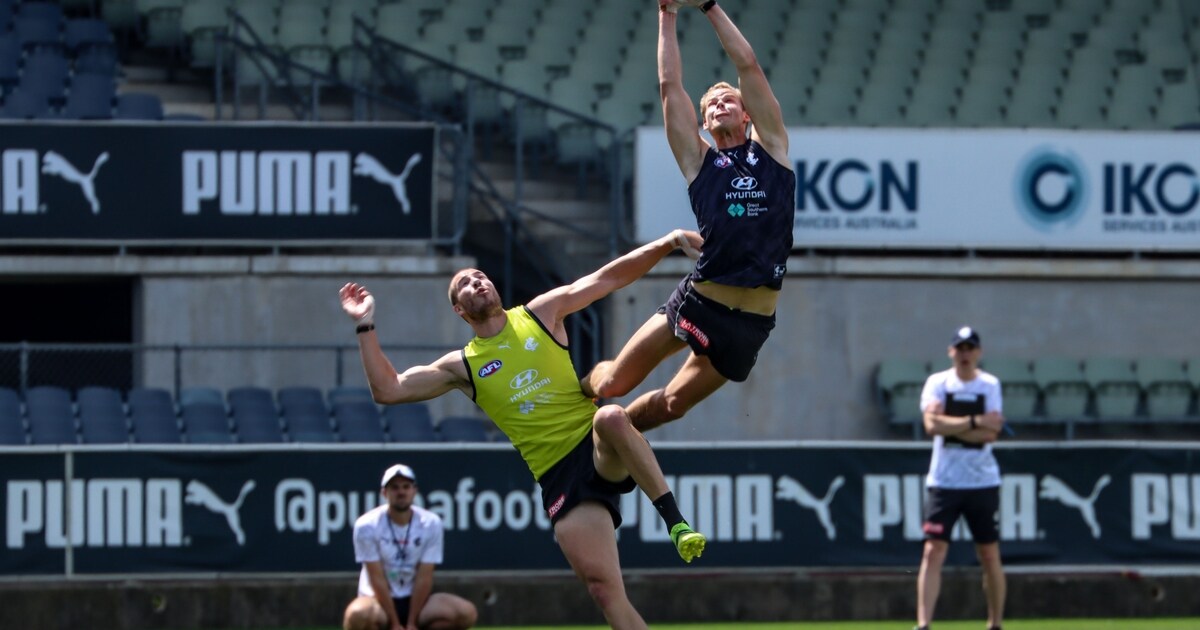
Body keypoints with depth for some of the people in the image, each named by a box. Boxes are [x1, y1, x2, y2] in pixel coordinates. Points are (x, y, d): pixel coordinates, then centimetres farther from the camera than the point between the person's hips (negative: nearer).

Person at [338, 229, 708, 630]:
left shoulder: (540, 315, 11)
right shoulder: (462, 367, 13)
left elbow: (609, 278, 10)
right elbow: (388, 390, 8)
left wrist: (666, 244, 1)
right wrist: (366, 326, 2)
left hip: (599, 447, -1)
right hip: (558, 477, 1)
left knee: (611, 417, -39)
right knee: (602, 586, -13)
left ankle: (676, 522, -33)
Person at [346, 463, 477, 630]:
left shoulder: (431, 523, -5)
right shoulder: (367, 525, -12)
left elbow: (424, 578, -8)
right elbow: (377, 579, -15)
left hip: (416, 599, 4)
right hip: (379, 600, -4)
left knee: (467, 613, -21)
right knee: (358, 616, -40)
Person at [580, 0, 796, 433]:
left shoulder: (770, 148, 10)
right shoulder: (699, 161, 9)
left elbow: (748, 66, 7)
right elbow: (670, 85, 7)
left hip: (751, 321, 0)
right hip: (698, 300, 0)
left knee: (673, 404, 7)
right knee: (614, 384, 0)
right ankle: (581, 389, 35)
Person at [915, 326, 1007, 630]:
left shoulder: (990, 385, 3)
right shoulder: (937, 383, 1)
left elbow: (991, 433, -10)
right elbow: (932, 424, -16)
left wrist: (952, 427, -15)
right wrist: (975, 422, -18)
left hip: (983, 482, 1)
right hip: (943, 481, -1)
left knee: (990, 555, 6)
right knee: (933, 552, -10)